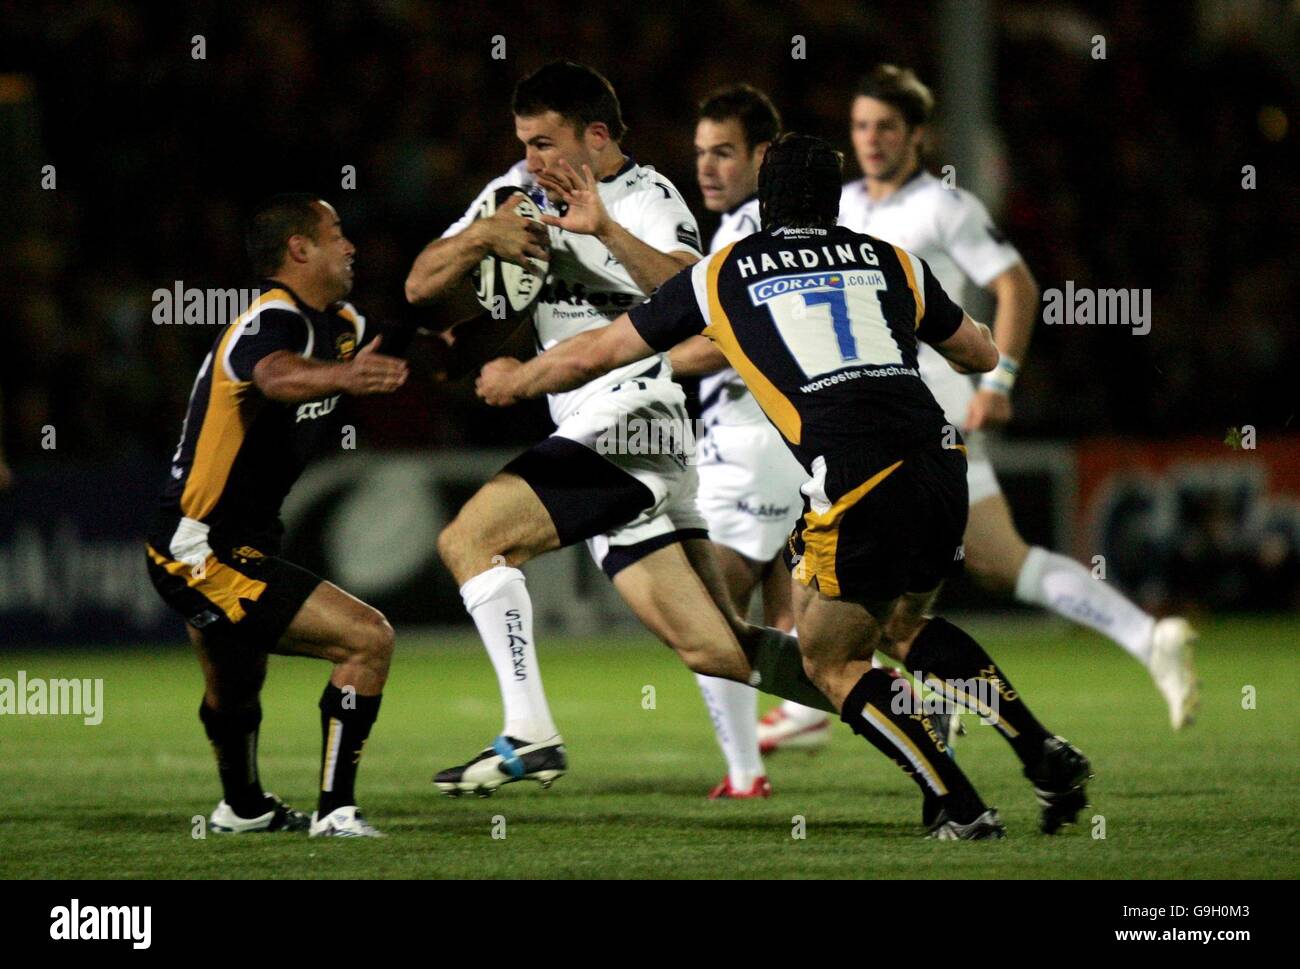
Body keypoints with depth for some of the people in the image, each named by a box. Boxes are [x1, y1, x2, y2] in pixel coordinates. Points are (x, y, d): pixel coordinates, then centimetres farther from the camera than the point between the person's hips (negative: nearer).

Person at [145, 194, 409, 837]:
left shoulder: (338, 325, 7)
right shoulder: (270, 321, -23)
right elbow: (278, 376, -46)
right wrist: (341, 377, -67)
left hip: (202, 549, 11)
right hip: (203, 553, -11)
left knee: (233, 682, 34)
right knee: (368, 639, -19)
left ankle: (244, 808, 58)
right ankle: (335, 812, -13)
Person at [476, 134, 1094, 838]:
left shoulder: (722, 273, 15)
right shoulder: (892, 262, 21)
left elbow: (593, 354, 26)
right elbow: (982, 356, 36)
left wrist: (514, 381, 45)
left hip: (856, 482, -4)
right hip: (940, 459, 4)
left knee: (832, 665, 15)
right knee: (904, 626, 28)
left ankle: (960, 809, 5)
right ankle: (1047, 757, 15)